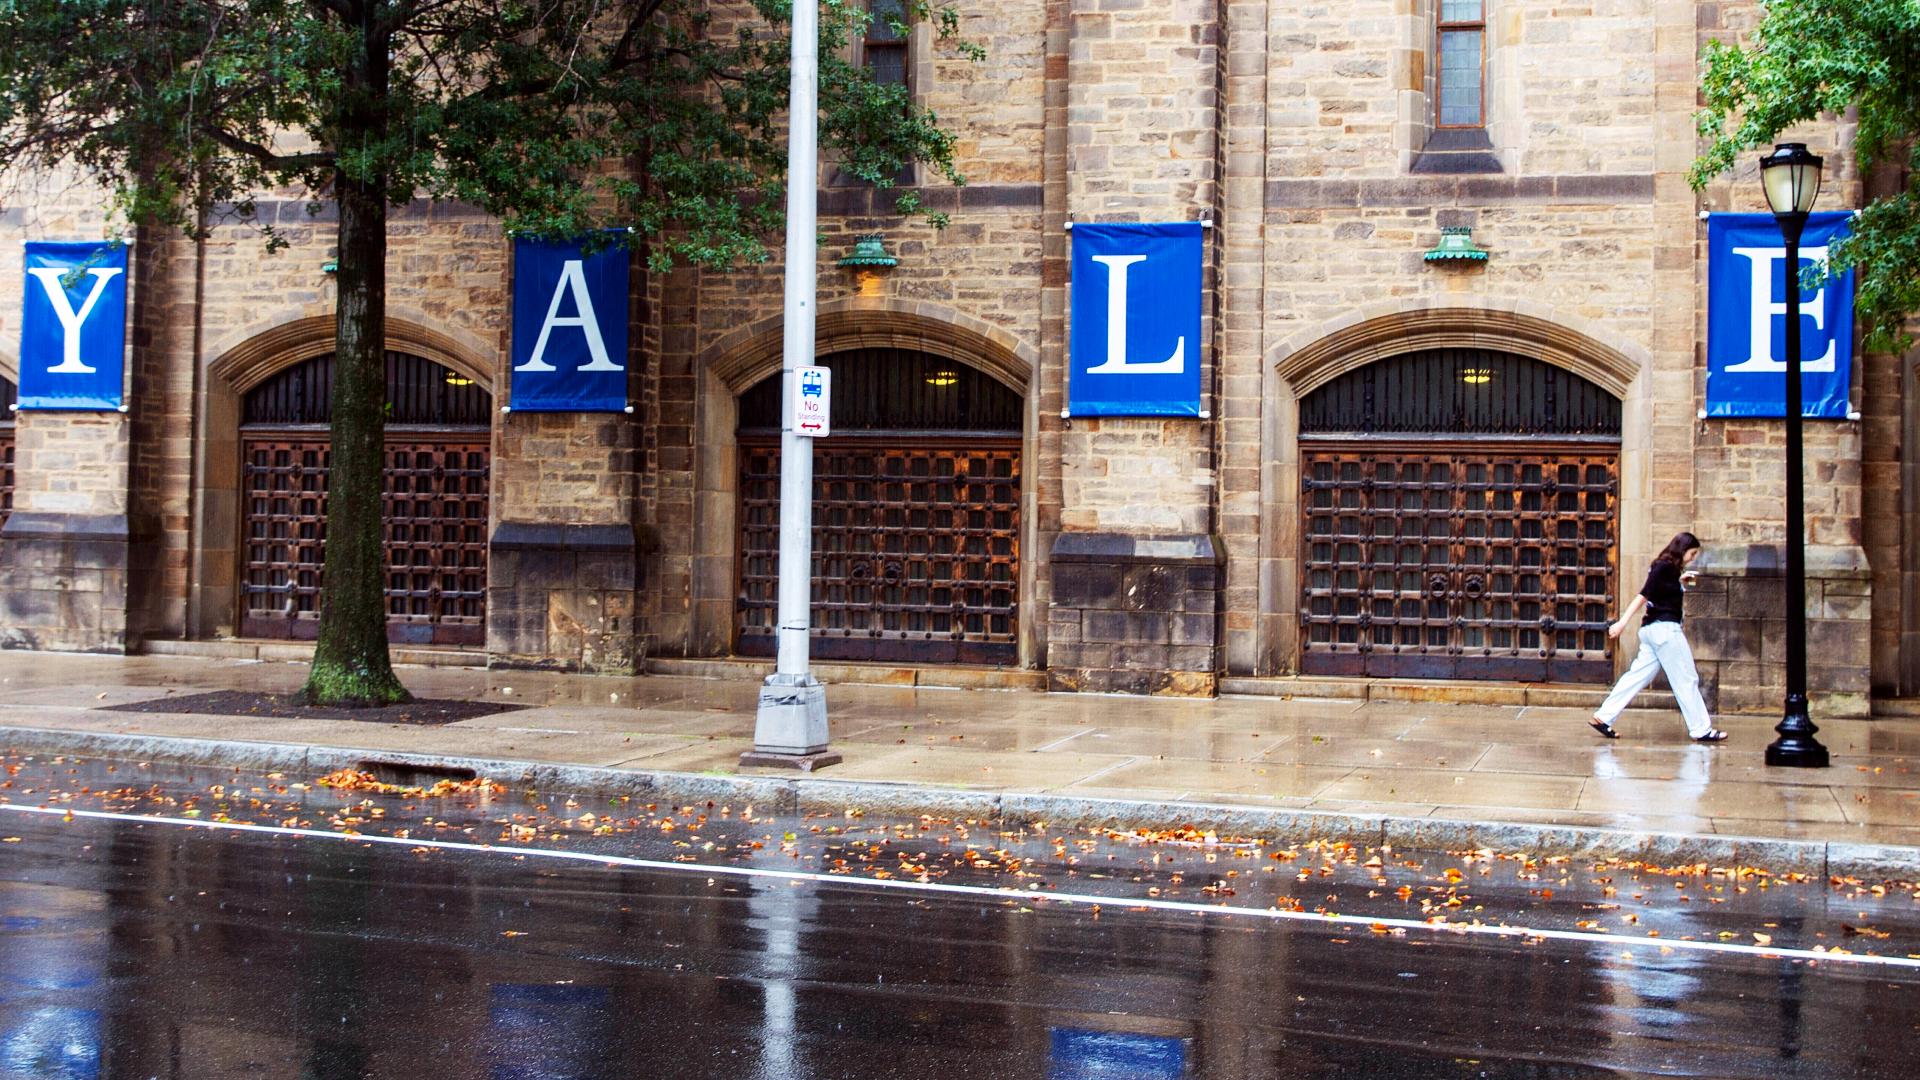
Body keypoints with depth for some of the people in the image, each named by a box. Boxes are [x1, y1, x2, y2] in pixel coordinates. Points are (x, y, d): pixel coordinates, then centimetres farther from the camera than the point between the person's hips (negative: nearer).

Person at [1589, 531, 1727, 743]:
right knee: (1686, 679, -1)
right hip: (1665, 628, -9)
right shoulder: (1665, 567, -11)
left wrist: (1682, 581, 17)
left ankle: (1603, 717, 1)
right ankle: (1701, 730, 4)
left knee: (1638, 675, 5)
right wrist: (1623, 622, -24)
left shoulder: (1669, 569, 16)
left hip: (1652, 630, 9)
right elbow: (1644, 595, -18)